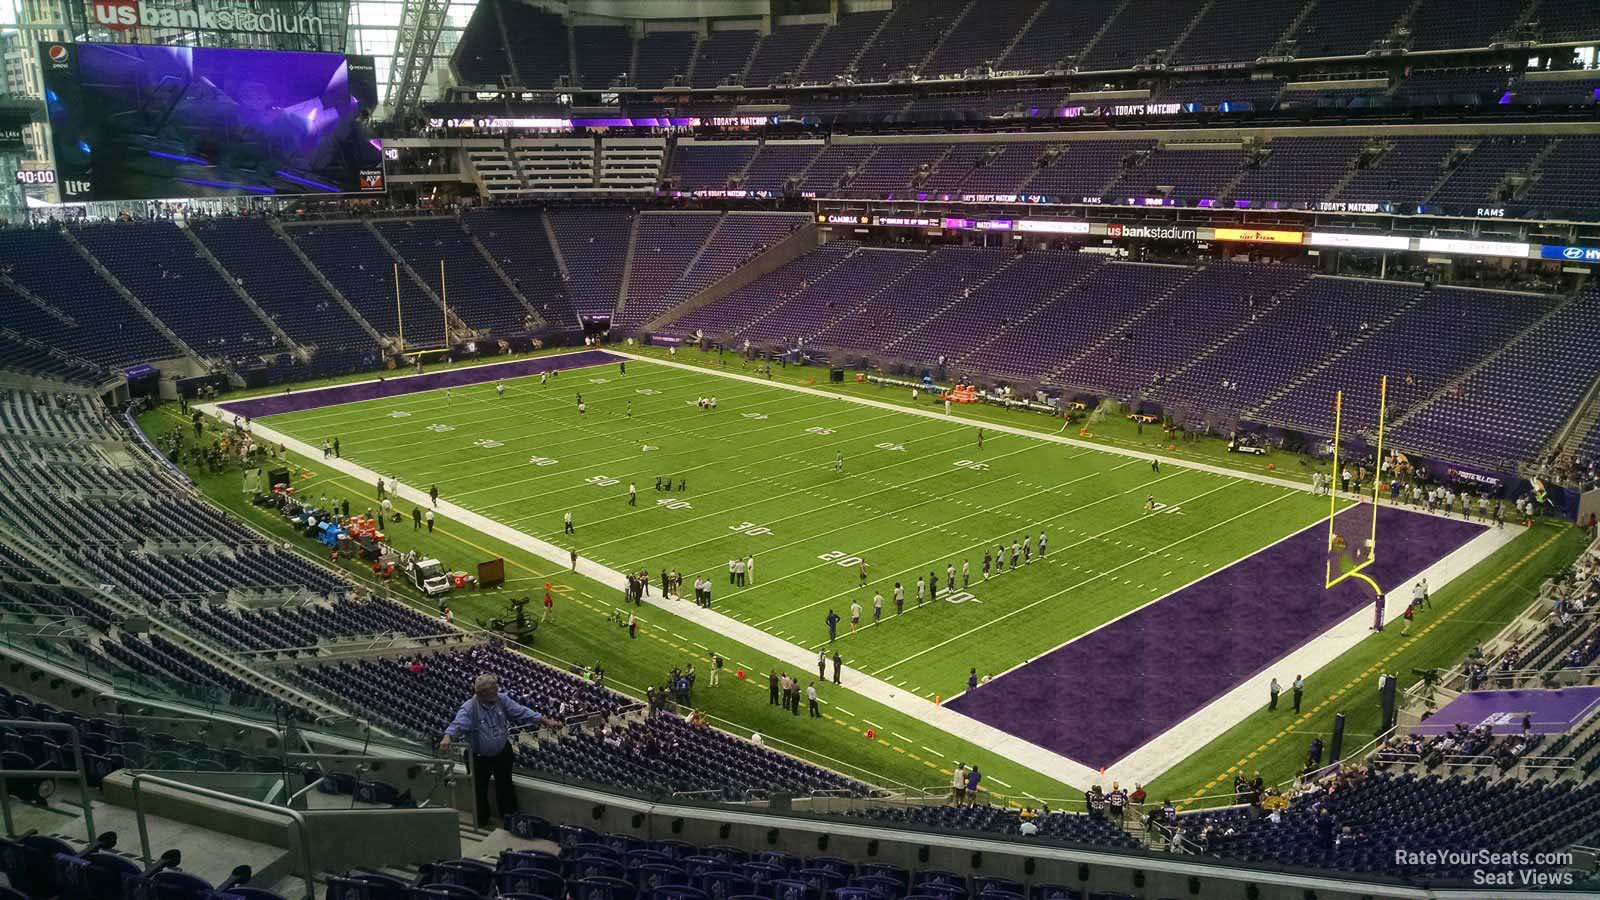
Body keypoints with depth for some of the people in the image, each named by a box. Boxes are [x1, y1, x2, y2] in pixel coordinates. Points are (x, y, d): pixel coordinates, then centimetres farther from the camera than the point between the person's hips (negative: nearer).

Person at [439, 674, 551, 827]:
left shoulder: (502, 699, -11)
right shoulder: (469, 708, -25)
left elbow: (521, 712, -9)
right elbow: (458, 724, -40)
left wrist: (546, 721, -14)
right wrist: (448, 737, -62)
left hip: (503, 753, 3)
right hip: (480, 757, -3)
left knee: (505, 786, 17)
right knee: (480, 790, 13)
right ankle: (482, 821, 37)